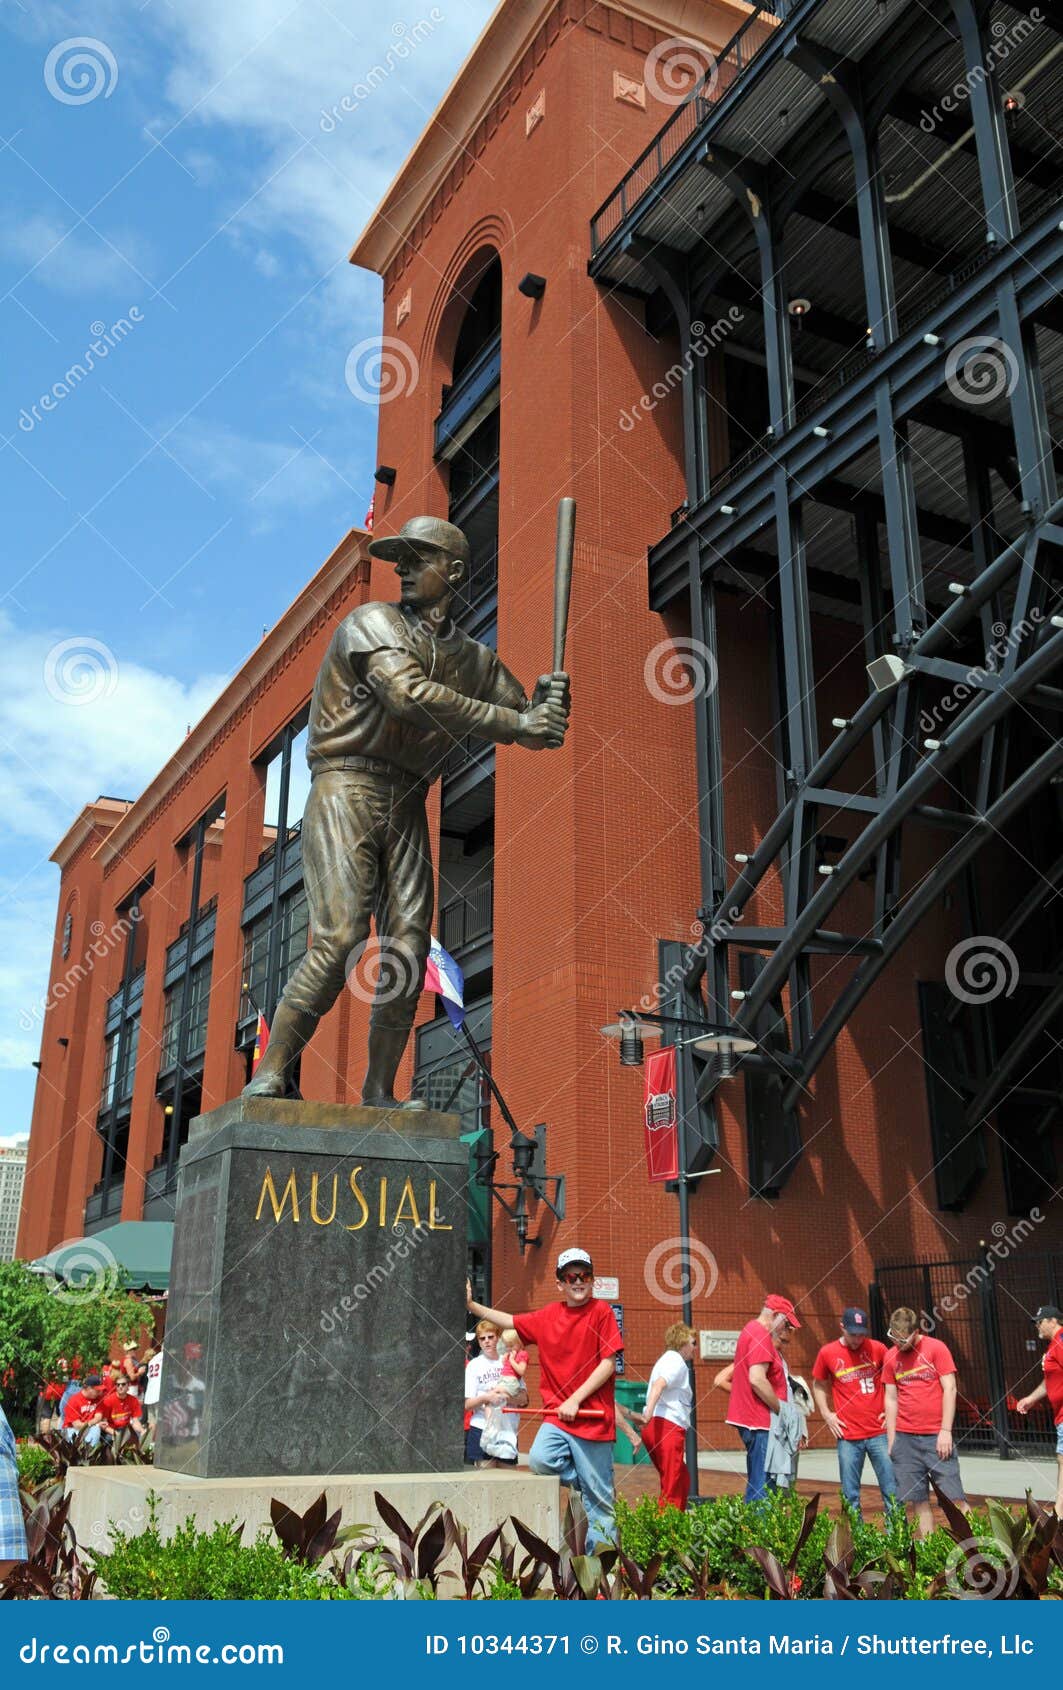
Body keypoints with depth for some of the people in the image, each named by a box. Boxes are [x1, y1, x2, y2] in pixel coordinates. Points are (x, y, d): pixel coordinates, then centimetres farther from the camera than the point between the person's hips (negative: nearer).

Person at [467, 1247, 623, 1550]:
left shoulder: (601, 1312, -3)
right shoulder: (548, 1316, 11)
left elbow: (608, 1364, -8)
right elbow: (510, 1321, 21)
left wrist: (575, 1400, -13)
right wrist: (471, 1305, 12)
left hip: (593, 1418, -4)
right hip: (556, 1416, 4)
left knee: (598, 1496, -1)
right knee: (539, 1460, -22)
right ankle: (581, 1480, 6)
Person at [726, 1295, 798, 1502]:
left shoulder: (751, 1330, 18)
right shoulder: (761, 1335, -15)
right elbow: (757, 1379, -24)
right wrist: (781, 1408, -13)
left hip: (750, 1419, 10)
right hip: (759, 1422, -10)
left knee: (756, 1484, 14)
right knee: (762, 1486, -9)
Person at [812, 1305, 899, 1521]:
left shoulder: (877, 1348, -1)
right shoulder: (828, 1353, -1)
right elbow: (818, 1385, 14)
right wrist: (827, 1415, 3)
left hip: (879, 1432, 0)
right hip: (848, 1436, 0)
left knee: (892, 1490, 2)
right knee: (850, 1495, 5)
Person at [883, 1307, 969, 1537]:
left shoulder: (936, 1348, -2)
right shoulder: (891, 1356, 8)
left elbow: (949, 1389, -4)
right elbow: (891, 1399, 11)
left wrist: (946, 1431, -10)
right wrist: (891, 1441, 7)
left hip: (936, 1437, -3)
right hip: (904, 1438, 3)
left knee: (955, 1498, -6)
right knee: (919, 1501, 3)